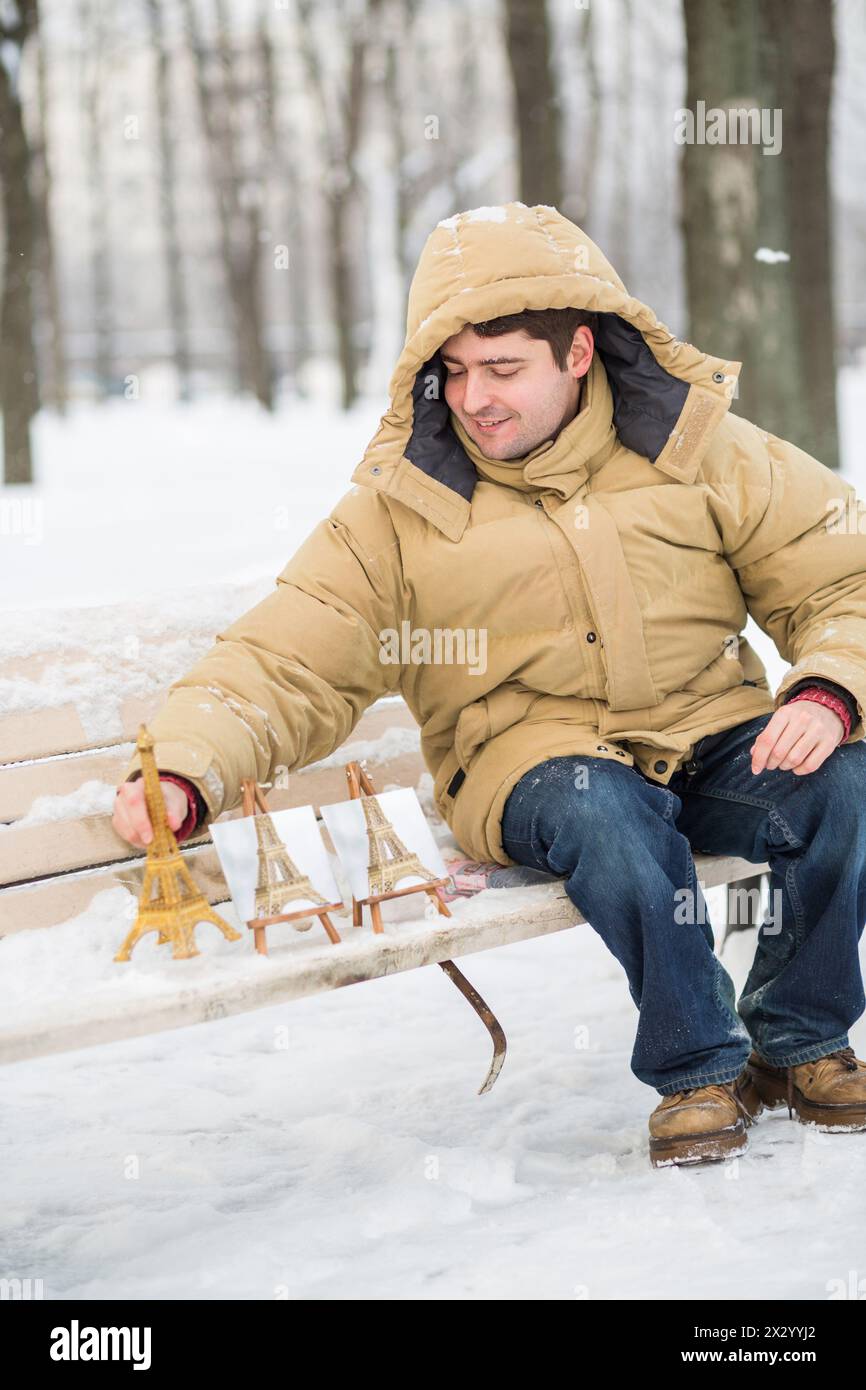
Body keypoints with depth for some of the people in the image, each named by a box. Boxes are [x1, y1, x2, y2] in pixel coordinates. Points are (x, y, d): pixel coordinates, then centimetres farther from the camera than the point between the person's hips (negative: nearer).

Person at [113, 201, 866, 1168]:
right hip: (534, 758, -2)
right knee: (601, 808, -37)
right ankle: (695, 1070, -17)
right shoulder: (400, 509, -1)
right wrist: (182, 774, -22)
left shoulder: (702, 453, 1)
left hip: (714, 736, 2)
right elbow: (283, 667, -4)